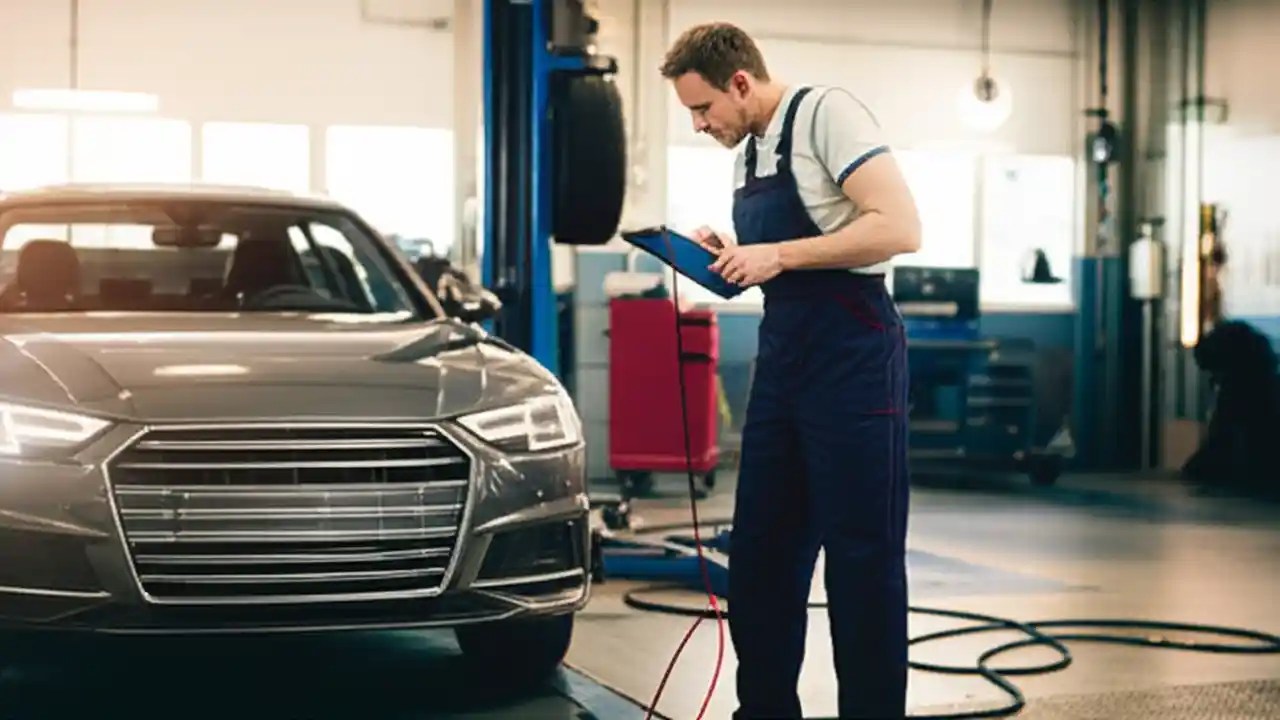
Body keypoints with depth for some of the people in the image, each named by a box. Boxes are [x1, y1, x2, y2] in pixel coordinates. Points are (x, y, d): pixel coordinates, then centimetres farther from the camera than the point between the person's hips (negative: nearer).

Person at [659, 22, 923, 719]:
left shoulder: (825, 114, -9)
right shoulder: (748, 151, 16)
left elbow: (899, 228, -20)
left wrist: (778, 255, -19)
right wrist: (732, 259, 5)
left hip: (852, 356, -9)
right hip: (781, 357, 9)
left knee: (862, 556, -2)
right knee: (758, 554, 11)